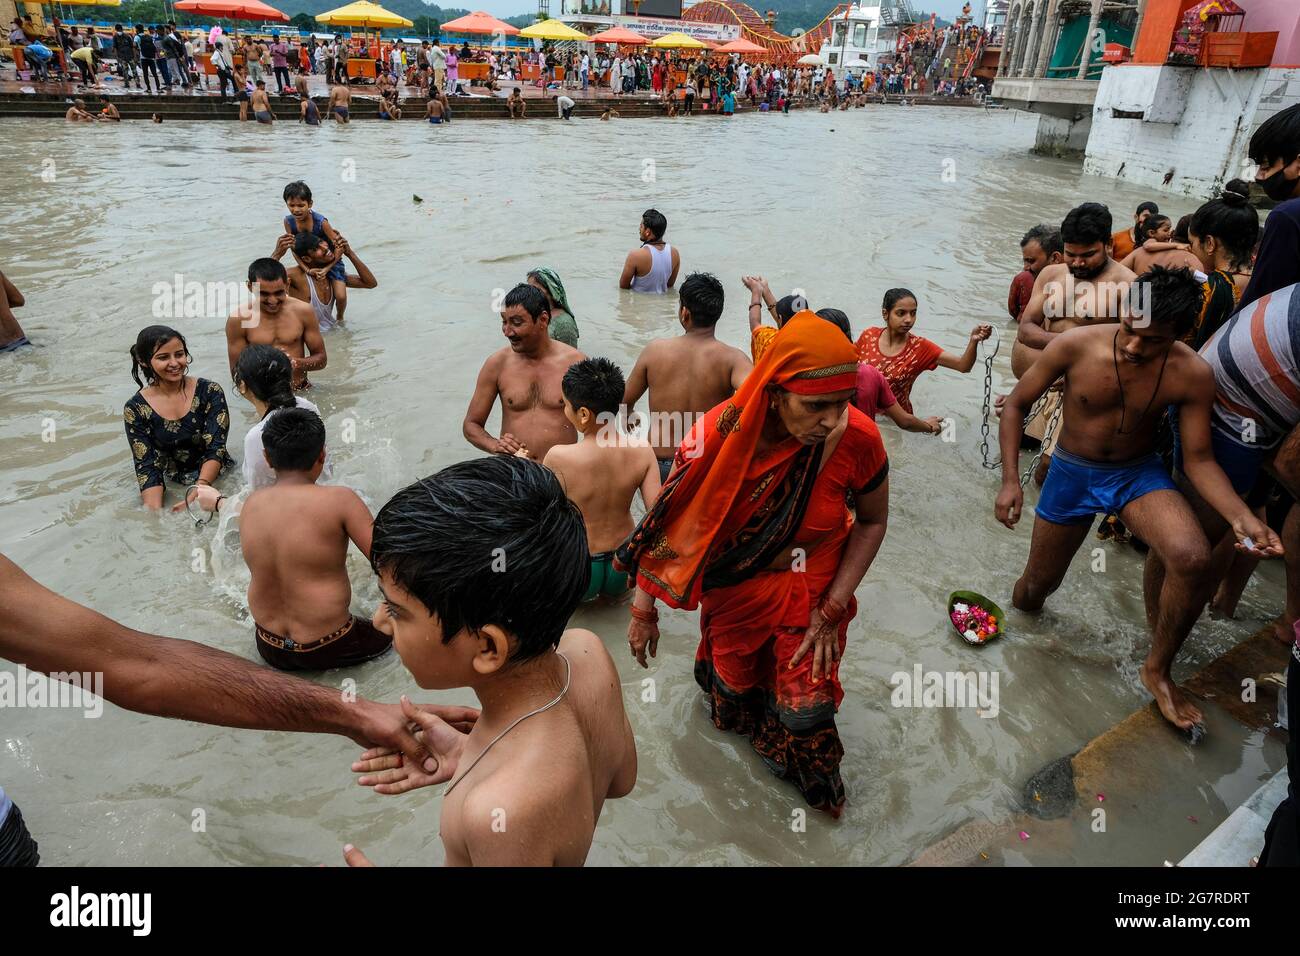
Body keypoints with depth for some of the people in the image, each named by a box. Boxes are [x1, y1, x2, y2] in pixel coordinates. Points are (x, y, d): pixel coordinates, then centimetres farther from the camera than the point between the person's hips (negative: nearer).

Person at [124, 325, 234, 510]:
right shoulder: (135, 409, -2)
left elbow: (216, 450, -10)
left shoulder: (210, 392, -5)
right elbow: (147, 467, -6)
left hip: (215, 478, -1)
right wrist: (155, 511, -22)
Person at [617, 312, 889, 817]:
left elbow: (873, 521, -7)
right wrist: (643, 609, -7)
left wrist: (832, 609, -11)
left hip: (812, 586, 0)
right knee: (734, 687, 20)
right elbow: (669, 522, -15)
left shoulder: (857, 438, -26)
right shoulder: (718, 436, -28)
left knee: (804, 709, 2)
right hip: (733, 587, 0)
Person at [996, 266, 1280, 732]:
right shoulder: (1074, 346, -22)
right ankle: (1019, 611, 51)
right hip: (1072, 472, 0)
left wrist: (1242, 517, -27)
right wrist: (1010, 480, -16)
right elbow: (1016, 403, -9)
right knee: (1037, 585, 9)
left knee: (1192, 558, -29)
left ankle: (1157, 671, -3)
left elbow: (1199, 459, -9)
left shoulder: (1192, 375, -18)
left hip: (1139, 473, 0)